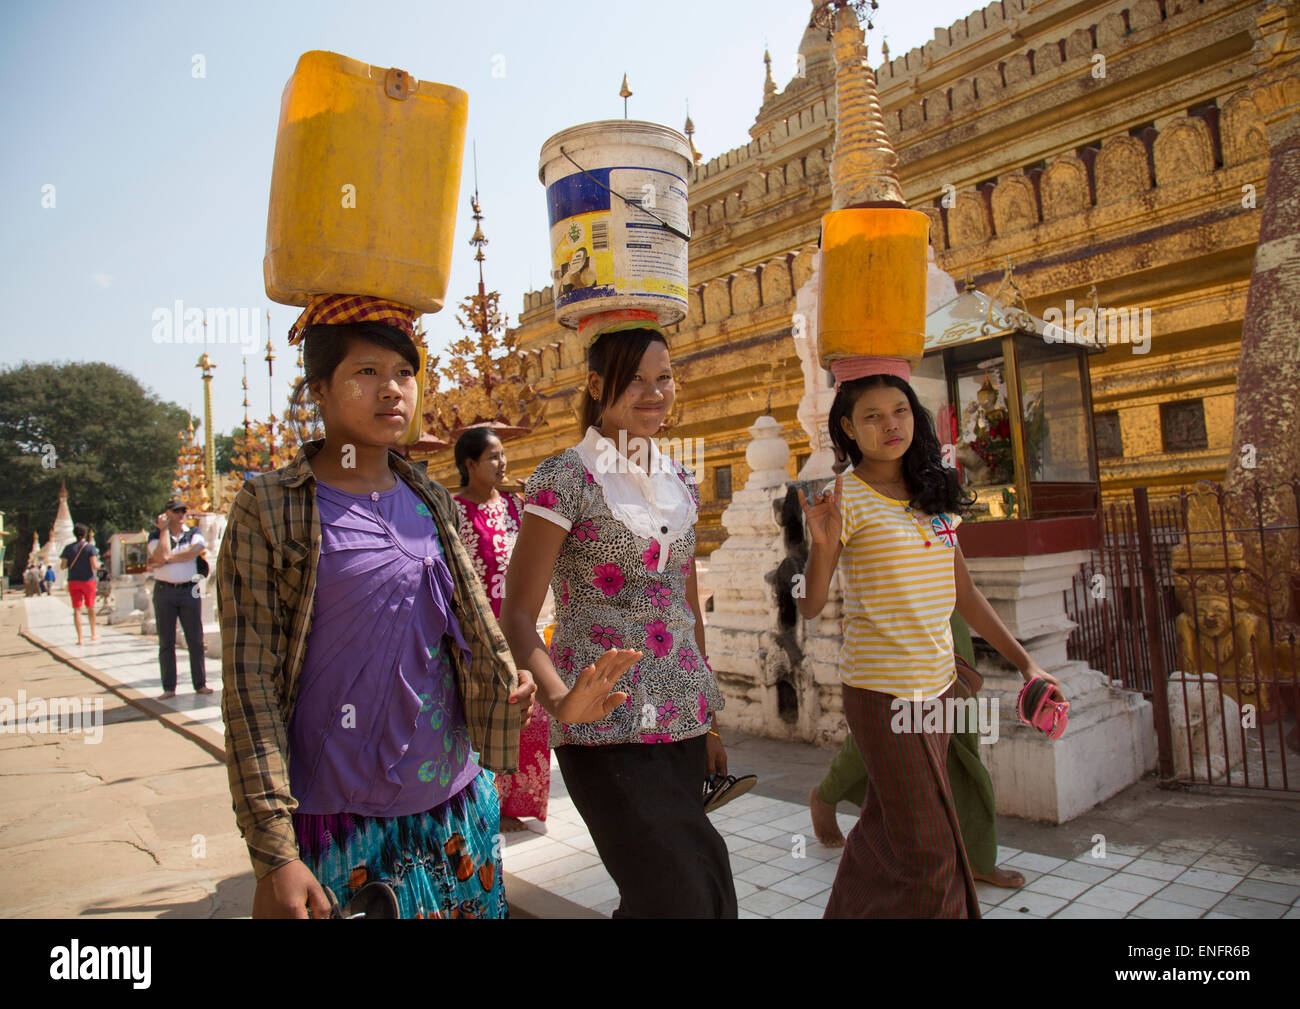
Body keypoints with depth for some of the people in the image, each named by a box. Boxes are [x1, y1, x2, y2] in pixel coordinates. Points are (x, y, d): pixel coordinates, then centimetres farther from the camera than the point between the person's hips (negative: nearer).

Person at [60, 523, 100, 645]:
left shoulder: (68, 548, 1)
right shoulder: (90, 547, -7)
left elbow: (62, 566, -2)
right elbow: (94, 565, -16)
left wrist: (71, 564, 17)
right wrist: (98, 565, 6)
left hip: (73, 581, 1)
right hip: (88, 580, -1)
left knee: (77, 609, 0)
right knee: (90, 607, 16)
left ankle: (80, 639, -6)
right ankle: (93, 634, 25)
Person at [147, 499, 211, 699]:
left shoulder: (193, 534, 9)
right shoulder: (155, 536, 6)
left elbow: (194, 551, -12)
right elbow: (163, 555, -13)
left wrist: (167, 560, -11)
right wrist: (164, 530, -5)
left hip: (189, 590, 0)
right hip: (164, 591, 0)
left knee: (196, 639, 0)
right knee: (166, 641, 2)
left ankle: (200, 683, 8)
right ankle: (169, 688, 8)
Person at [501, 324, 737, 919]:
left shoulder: (678, 484, 12)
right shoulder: (566, 479, -7)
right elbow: (517, 613, -13)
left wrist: (710, 720, 17)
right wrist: (559, 699, -31)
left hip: (682, 723, 6)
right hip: (607, 730, -6)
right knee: (683, 893, -10)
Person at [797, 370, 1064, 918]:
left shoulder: (933, 493, 9)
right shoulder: (847, 497, -10)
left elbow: (963, 592, 14)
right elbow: (810, 606, -13)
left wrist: (1024, 661, 12)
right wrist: (822, 543, -30)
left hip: (938, 683, 6)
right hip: (881, 691, -6)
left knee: (887, 829, 18)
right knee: (928, 850, -1)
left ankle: (847, 913, 37)